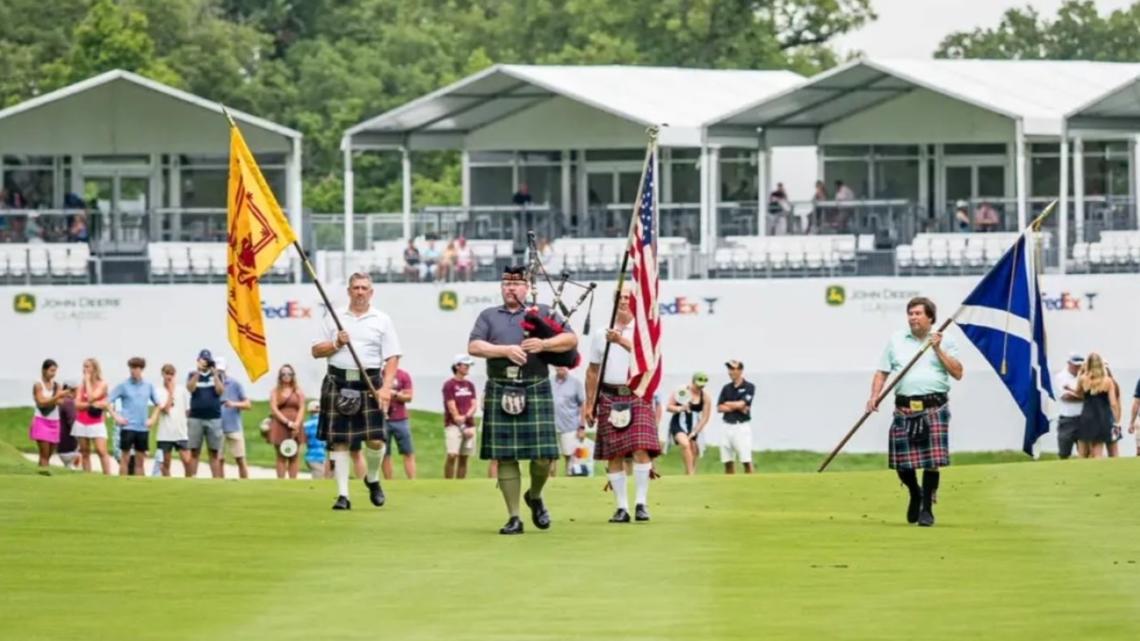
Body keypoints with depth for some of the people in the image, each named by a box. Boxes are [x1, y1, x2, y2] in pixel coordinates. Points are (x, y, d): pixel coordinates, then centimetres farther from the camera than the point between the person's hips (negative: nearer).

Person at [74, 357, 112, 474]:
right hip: (81, 423, 4)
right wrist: (93, 404, -15)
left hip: (96, 423, -4)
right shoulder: (82, 384, 7)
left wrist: (88, 381, -9)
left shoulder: (102, 384, -3)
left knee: (101, 451, -14)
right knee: (85, 453, 5)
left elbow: (91, 398, -18)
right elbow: (77, 404, -2)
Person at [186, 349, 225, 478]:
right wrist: (198, 372, -17)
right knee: (194, 452, -1)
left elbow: (220, 390, -5)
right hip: (196, 418, -1)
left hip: (214, 418, 1)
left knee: (215, 453, 1)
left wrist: (214, 374, -10)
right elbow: (190, 388, -10)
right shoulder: (192, 375, 8)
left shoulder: (216, 375, 10)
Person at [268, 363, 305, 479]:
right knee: (281, 456, -2)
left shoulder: (298, 391, 9)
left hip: (295, 426, 1)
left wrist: (297, 424, -13)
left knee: (294, 456, -1)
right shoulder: (275, 391, 7)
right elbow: (274, 409, -2)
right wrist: (288, 423, -12)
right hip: (280, 425, -1)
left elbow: (301, 409, 3)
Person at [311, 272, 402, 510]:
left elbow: (392, 357, 2)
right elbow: (316, 351, 12)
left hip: (369, 383, -1)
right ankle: (342, 495, 2)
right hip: (339, 383, 1)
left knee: (376, 439, -8)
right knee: (339, 441, -2)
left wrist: (386, 388, -11)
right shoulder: (334, 318, 11)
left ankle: (372, 479, 20)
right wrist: (336, 343, -7)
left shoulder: (382, 320, 8)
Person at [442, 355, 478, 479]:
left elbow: (473, 406, 8)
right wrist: (463, 428, -12)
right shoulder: (449, 385, -4)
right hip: (453, 426, -6)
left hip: (469, 426, 6)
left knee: (464, 458, 3)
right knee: (452, 455, -16)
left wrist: (465, 417, -13)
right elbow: (452, 408, -9)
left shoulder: (470, 385, 14)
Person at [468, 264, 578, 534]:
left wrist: (544, 344, -14)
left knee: (543, 455, -4)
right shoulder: (489, 316, 15)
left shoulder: (543, 312, 12)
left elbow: (571, 339, 3)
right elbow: (474, 347, 1)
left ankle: (535, 497, 25)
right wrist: (506, 350, -13)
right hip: (500, 393, 1)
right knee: (505, 457, -2)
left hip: (536, 391, -1)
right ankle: (514, 517, 4)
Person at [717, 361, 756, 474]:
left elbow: (741, 404, -13)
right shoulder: (726, 388, 12)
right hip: (728, 426, 5)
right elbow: (720, 408, 5)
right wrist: (737, 407, -7)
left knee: (746, 461, -9)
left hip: (742, 426, -5)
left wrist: (728, 404, 3)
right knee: (728, 461, 4)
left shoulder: (749, 387, -2)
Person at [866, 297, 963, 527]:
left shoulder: (945, 342, 7)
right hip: (905, 408, 2)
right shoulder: (896, 340, 12)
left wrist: (938, 350, -8)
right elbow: (882, 372, 13)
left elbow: (957, 373, 0)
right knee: (902, 462, -1)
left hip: (934, 407, -2)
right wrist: (874, 396, -3)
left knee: (933, 460, -9)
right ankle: (915, 495, 29)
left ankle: (927, 508, 4)